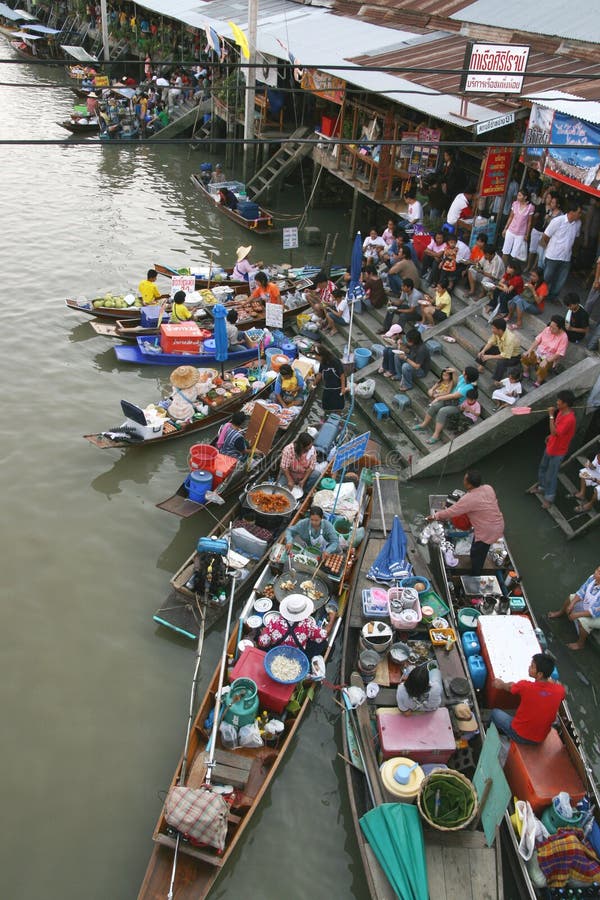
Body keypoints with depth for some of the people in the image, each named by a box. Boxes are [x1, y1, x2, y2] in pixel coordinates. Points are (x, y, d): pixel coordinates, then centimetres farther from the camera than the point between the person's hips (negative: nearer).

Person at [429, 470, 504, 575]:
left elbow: (451, 511, -20)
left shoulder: (469, 499, -28)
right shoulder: (488, 488, -6)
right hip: (497, 524, 8)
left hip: (487, 531, -8)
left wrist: (435, 516, -5)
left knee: (476, 556, 14)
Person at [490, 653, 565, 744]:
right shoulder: (560, 690, -19)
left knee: (495, 712, 21)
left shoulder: (525, 686, -28)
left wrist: (502, 684, 19)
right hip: (541, 739, 4)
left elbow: (509, 687, -3)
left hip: (520, 736, -4)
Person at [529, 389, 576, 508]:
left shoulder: (569, 419, -34)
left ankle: (549, 497, 25)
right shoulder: (561, 412, -5)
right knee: (543, 467, 26)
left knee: (551, 475, 6)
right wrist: (550, 436, 10)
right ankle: (542, 487, 48)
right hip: (550, 446, 9)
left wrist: (551, 416, -36)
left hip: (558, 451, -9)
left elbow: (555, 432, -37)